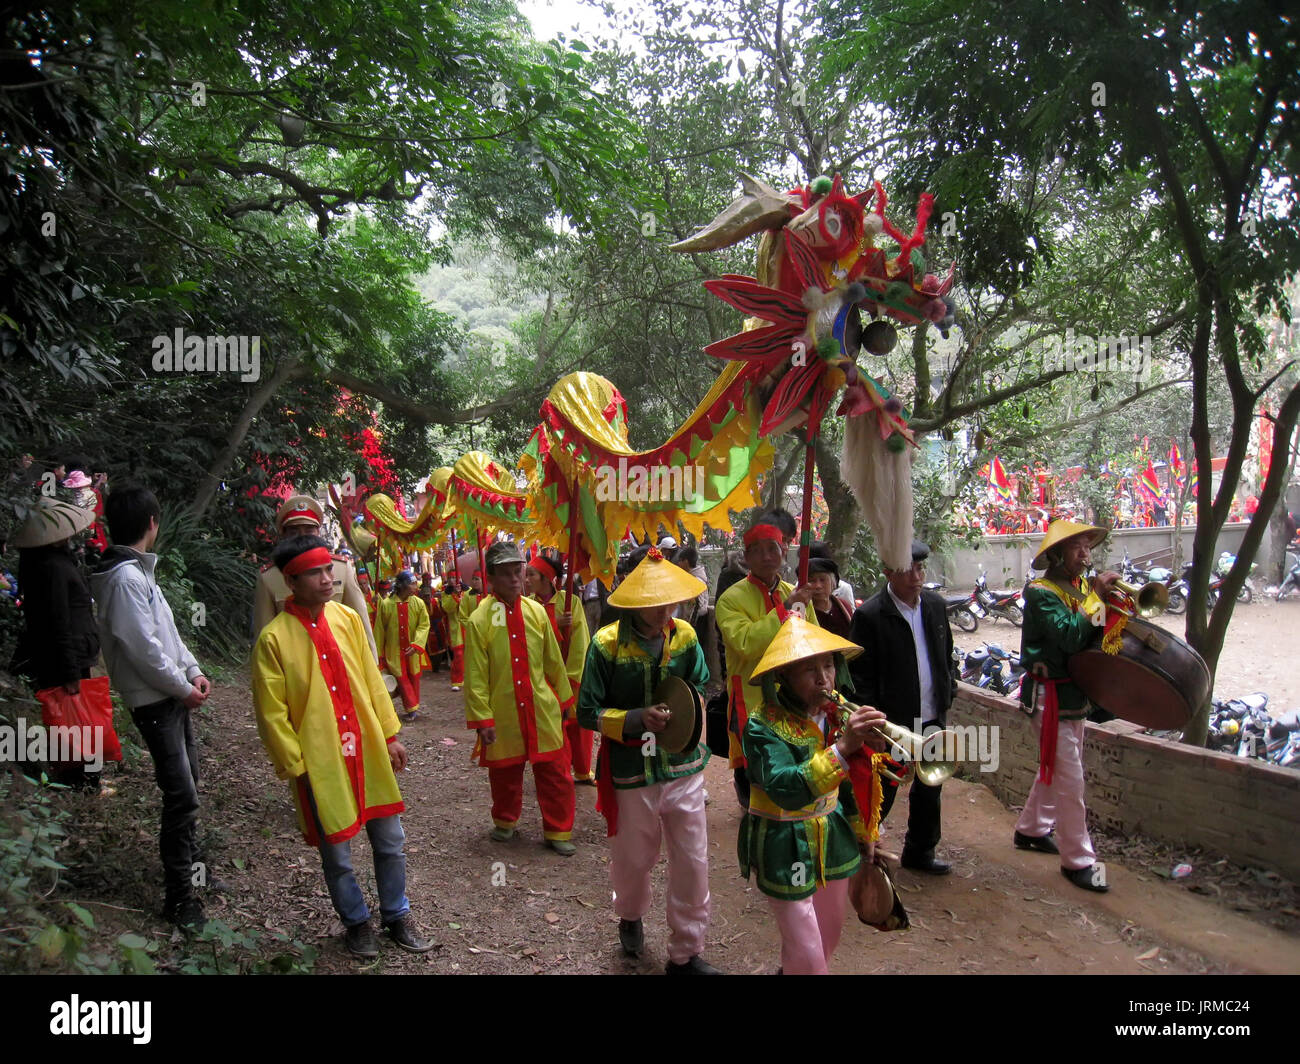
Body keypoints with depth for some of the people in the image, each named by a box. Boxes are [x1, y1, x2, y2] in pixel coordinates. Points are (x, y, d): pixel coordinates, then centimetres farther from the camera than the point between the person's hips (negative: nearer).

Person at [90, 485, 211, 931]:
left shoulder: (139, 570, 12)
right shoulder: (125, 577, -20)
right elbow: (143, 648, -22)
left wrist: (194, 671, 5)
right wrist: (184, 688, -12)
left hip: (174, 695, 10)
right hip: (155, 702, -10)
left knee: (187, 783, 21)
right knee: (181, 795, -8)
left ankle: (190, 859, 38)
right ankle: (179, 895, 2)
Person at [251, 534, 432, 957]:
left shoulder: (347, 617, -1)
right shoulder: (273, 638, -13)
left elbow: (372, 681, 6)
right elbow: (272, 714, -9)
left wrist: (390, 735, 8)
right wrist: (295, 768, -8)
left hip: (369, 750, 4)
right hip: (320, 761, -4)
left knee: (391, 841, 14)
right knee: (337, 853, 11)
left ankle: (396, 916, 35)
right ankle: (356, 922, 35)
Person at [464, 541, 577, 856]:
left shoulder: (536, 611, 0)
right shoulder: (480, 619, -10)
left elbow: (554, 661, 9)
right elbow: (475, 676, -8)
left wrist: (564, 699, 14)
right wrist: (482, 718, -10)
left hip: (542, 709, 2)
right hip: (502, 712, -2)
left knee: (555, 771, 6)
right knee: (505, 771, 14)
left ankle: (558, 831, 22)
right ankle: (505, 821, 39)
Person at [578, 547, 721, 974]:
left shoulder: (685, 636, -4)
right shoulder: (607, 644, -13)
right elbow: (587, 712, -10)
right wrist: (637, 719, -22)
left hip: (683, 767, 2)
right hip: (631, 773, -2)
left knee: (692, 863, 5)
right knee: (634, 859, 17)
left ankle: (685, 954, 25)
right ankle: (630, 916, 51)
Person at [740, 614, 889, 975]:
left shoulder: (837, 712, -3)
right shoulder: (764, 725, -23)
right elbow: (786, 790, -38)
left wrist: (863, 832, 18)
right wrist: (843, 746, -45)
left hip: (833, 838, 7)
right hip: (785, 848, -6)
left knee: (829, 937, 23)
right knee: (807, 957, -2)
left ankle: (792, 968, 49)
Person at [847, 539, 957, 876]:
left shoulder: (935, 605, 4)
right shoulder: (869, 615, -16)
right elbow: (860, 677, -13)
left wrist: (948, 694, 10)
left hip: (933, 719, 6)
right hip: (893, 722, -6)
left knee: (930, 789, 18)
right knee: (882, 793, 5)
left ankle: (920, 851, 35)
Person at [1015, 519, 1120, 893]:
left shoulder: (1081, 587, 8)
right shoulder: (1041, 593, -16)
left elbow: (1093, 636, 4)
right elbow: (1070, 637, -29)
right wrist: (1096, 596, -23)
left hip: (1075, 693, 9)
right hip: (1052, 696, -9)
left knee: (1055, 769, 21)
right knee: (1070, 781, -5)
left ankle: (1031, 829, 37)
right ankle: (1078, 860, 6)